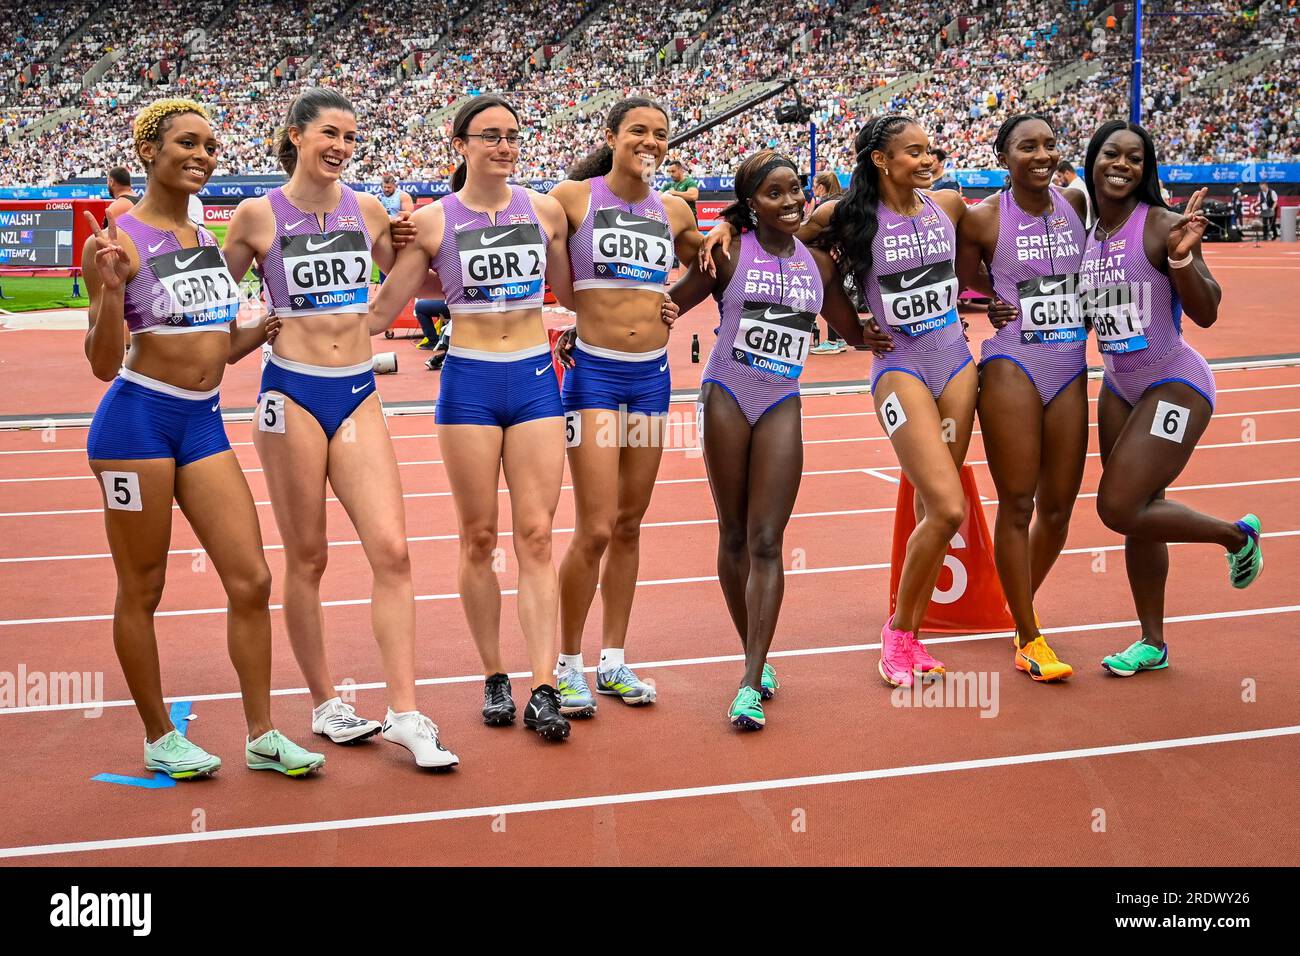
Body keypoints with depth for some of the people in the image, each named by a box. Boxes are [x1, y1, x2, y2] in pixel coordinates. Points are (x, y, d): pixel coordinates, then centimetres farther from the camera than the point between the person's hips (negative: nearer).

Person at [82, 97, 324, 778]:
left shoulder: (212, 239, 11)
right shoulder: (119, 241, -10)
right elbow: (103, 364, -12)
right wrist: (110, 288, -26)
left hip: (203, 422, 7)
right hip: (137, 420, -6)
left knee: (251, 580, 3)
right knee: (142, 589, 6)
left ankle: (262, 736, 15)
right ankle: (159, 739, 21)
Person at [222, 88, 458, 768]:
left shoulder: (367, 210, 7)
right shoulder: (259, 214, -2)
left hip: (358, 394, 3)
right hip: (292, 393, -3)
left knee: (391, 550, -6)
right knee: (307, 559, 6)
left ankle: (405, 713, 1)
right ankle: (324, 703, 21)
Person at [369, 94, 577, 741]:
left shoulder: (545, 210, 4)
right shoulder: (433, 221, -2)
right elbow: (381, 311, 2)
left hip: (535, 378, 1)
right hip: (468, 381, -1)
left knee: (536, 536, -3)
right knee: (478, 538, 5)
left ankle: (543, 690, -3)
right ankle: (494, 679, 19)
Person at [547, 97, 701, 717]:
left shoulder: (673, 210, 9)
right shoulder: (574, 197, -4)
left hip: (652, 374, 5)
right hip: (594, 371, -5)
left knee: (629, 525, 11)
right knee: (595, 530, -9)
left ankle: (613, 659, 22)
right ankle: (568, 665, 8)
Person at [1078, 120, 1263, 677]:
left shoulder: (1161, 225, -15)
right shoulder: (1085, 233, 5)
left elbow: (1205, 313, -17)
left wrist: (1182, 257, -32)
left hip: (1174, 386, -7)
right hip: (1119, 388, 7)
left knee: (1119, 509, -14)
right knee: (1137, 515, 11)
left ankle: (1238, 536, 11)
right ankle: (1152, 643, 24)